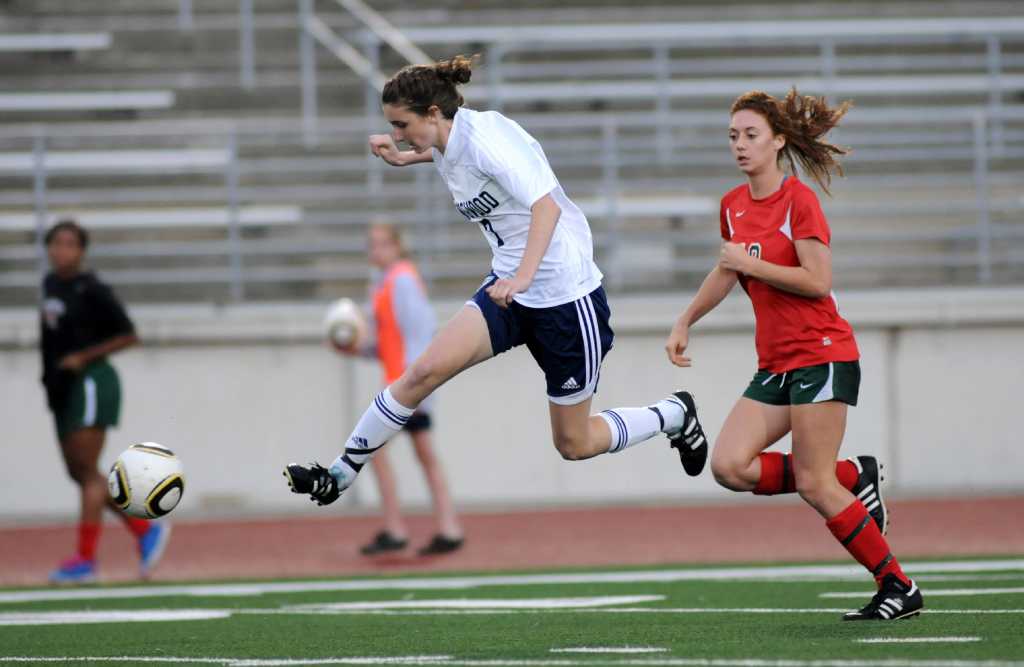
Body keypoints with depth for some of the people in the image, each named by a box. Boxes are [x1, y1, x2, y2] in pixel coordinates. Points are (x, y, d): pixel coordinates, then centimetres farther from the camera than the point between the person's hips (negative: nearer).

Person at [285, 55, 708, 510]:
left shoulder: (485, 139, -23)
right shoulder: (446, 146, 2)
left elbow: (547, 205, -35)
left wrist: (523, 276, -48)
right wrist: (402, 159, 13)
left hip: (566, 296, -7)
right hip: (509, 289, 7)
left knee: (575, 445, 5)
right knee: (426, 370, -15)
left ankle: (674, 415, 30)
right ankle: (338, 476, -7)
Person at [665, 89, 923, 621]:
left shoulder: (799, 200, -11)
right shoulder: (733, 206, 11)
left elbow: (819, 282, -19)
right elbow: (727, 272, 27)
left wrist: (751, 263, -19)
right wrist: (685, 323, 26)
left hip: (821, 353, -8)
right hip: (775, 363, 8)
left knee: (813, 484, -11)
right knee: (729, 465, -8)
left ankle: (900, 589, 0)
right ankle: (853, 478, 8)